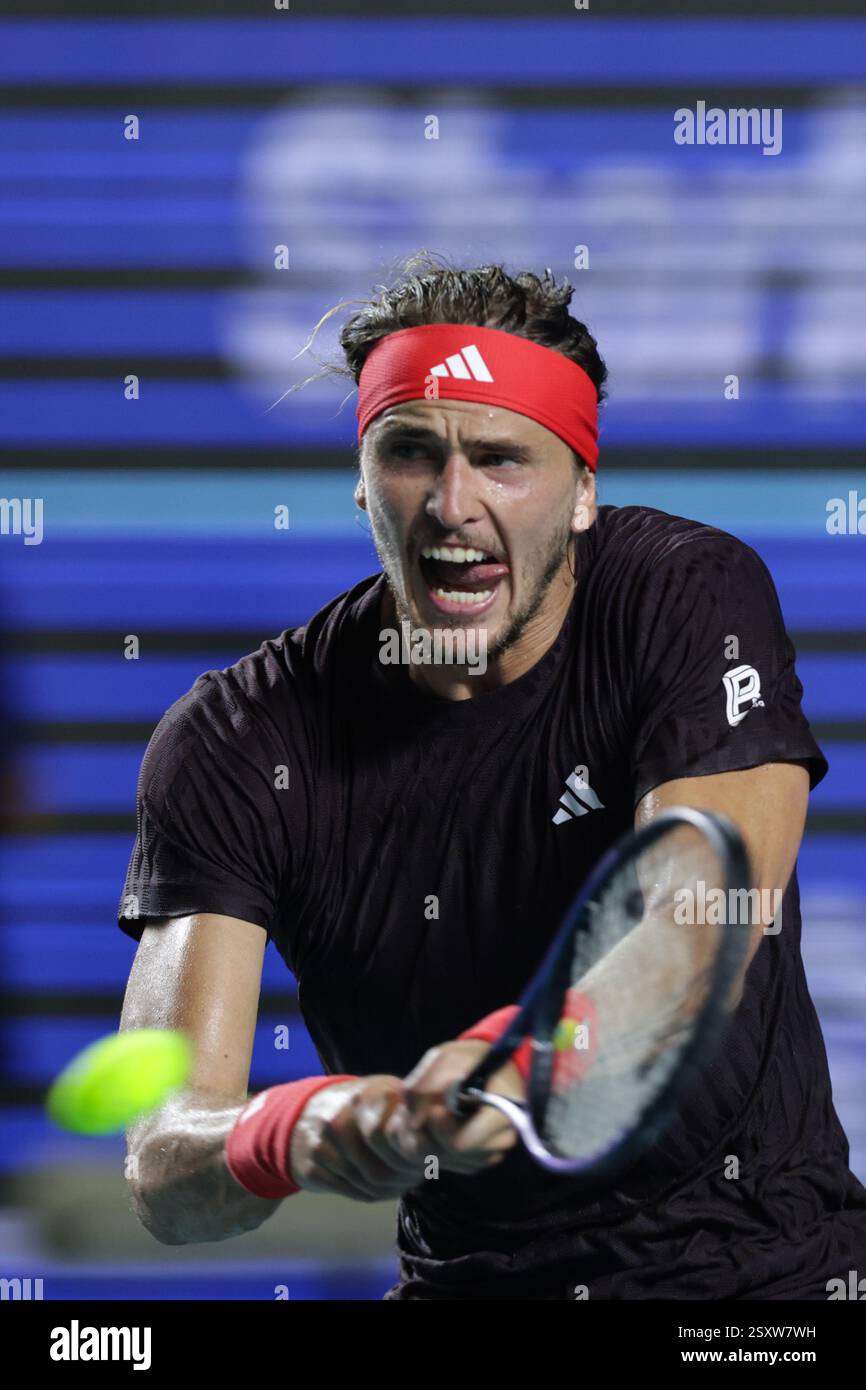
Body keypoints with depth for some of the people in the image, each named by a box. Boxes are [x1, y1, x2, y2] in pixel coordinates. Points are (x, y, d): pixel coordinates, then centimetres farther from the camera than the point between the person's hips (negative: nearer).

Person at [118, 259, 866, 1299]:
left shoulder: (687, 596, -9)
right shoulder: (234, 746, -9)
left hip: (762, 1264, 2)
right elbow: (162, 1181, -18)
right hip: (463, 1282, -2)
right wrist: (289, 1136, -41)